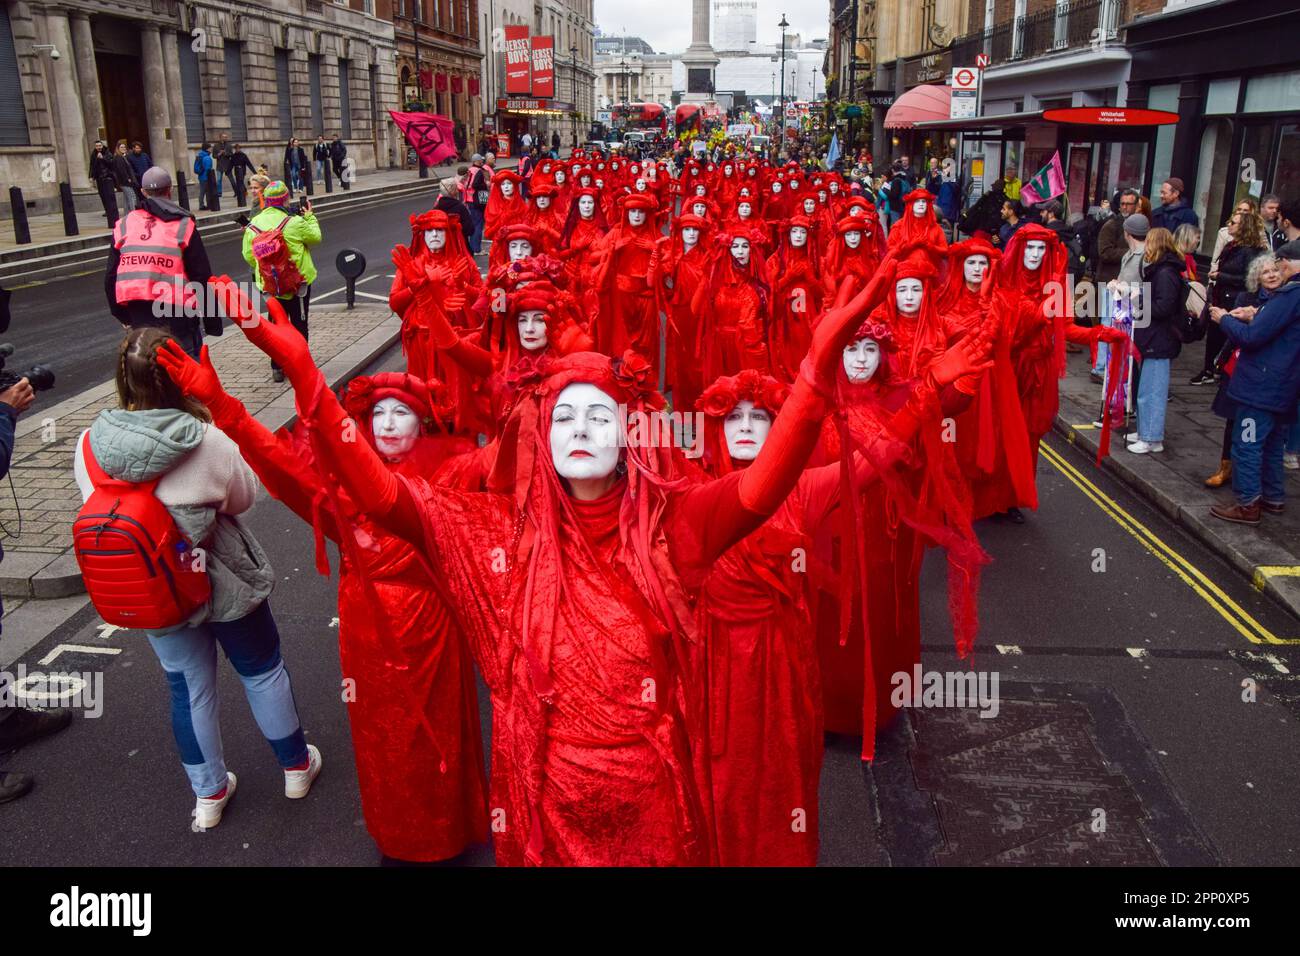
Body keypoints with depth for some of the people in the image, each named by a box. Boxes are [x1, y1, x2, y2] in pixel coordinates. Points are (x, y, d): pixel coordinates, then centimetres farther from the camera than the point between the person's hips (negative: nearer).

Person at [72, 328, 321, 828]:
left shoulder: (89, 446, -16)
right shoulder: (208, 442, -26)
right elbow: (244, 496, -9)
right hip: (225, 579, -2)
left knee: (188, 685, 21)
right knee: (262, 668, 20)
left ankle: (209, 793, 36)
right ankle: (295, 765, 38)